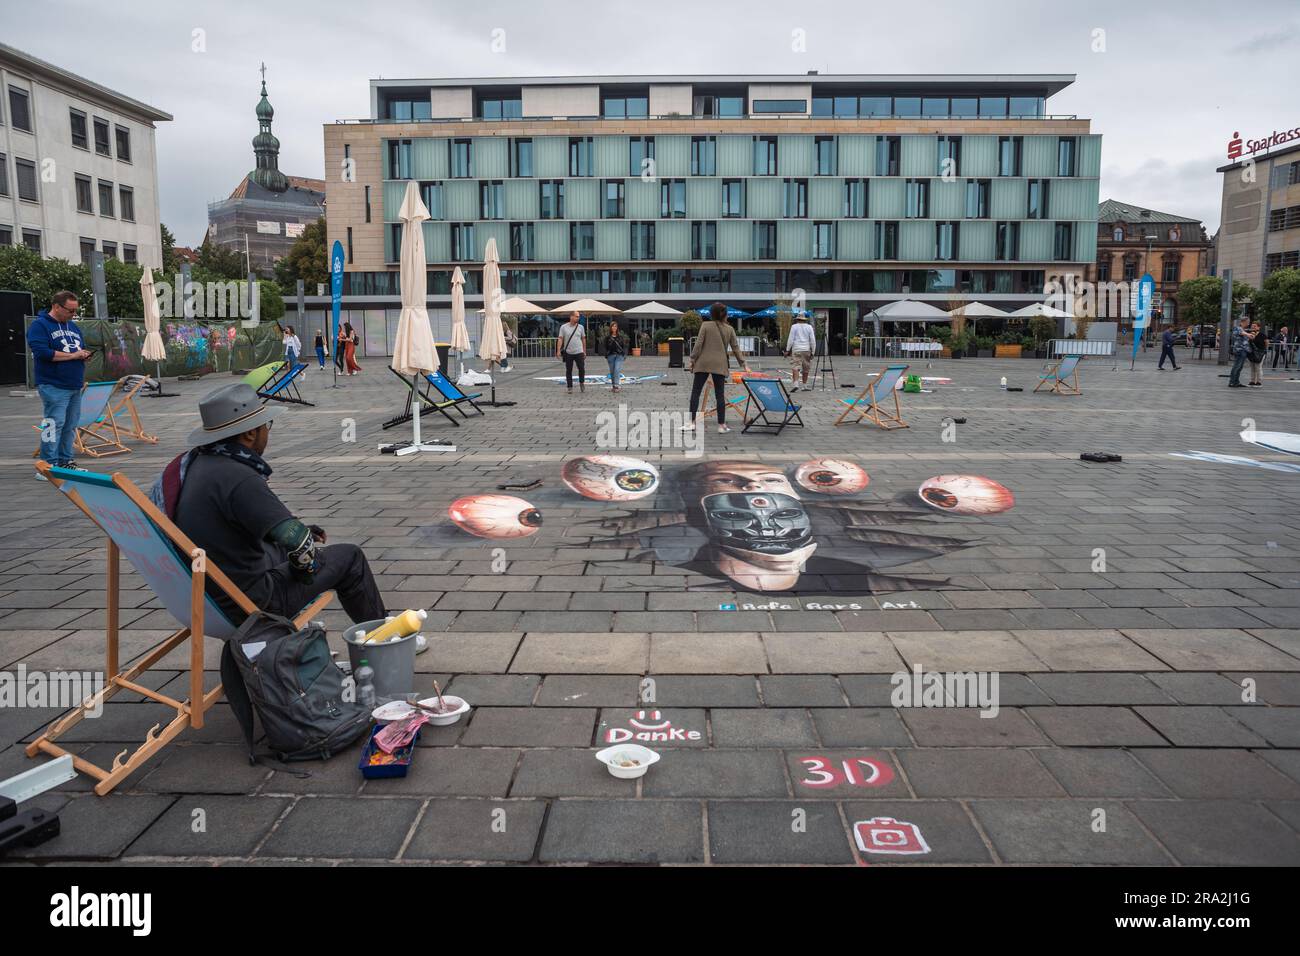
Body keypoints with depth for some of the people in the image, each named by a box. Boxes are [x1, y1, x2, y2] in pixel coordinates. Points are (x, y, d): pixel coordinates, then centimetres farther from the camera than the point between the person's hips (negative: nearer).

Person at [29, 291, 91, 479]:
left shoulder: (74, 327, 18)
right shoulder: (40, 326, -6)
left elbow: (81, 348, 27)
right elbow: (41, 352, -18)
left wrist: (84, 355, 2)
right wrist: (72, 355, -15)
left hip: (75, 386, 8)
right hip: (53, 387, -8)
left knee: (71, 425, 10)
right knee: (54, 424, -11)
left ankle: (65, 461, 19)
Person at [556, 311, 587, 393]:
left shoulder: (580, 327, 5)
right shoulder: (563, 327, -1)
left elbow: (583, 339, 10)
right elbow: (560, 339, -3)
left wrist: (584, 351, 10)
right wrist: (558, 350, -13)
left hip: (579, 352, 1)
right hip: (568, 353, -1)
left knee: (582, 369, -1)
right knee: (568, 371, 4)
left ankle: (582, 383, 23)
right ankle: (570, 387, 12)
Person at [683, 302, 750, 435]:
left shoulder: (705, 325, -2)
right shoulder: (729, 329, 6)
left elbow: (699, 344, -6)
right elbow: (735, 348, 6)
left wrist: (693, 359, 0)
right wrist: (743, 363, 13)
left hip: (703, 363, -2)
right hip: (720, 365, 2)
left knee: (695, 392, 4)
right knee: (720, 395, 5)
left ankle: (692, 422, 0)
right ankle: (721, 425, 4)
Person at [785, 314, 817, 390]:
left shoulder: (794, 327, 2)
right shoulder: (809, 327, 7)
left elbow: (791, 339, -2)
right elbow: (813, 340, 4)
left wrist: (787, 350, 2)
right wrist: (813, 352, 7)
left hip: (796, 349, -2)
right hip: (806, 349, 2)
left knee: (796, 367, -9)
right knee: (806, 368, 11)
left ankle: (795, 384, -26)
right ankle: (805, 385, 17)